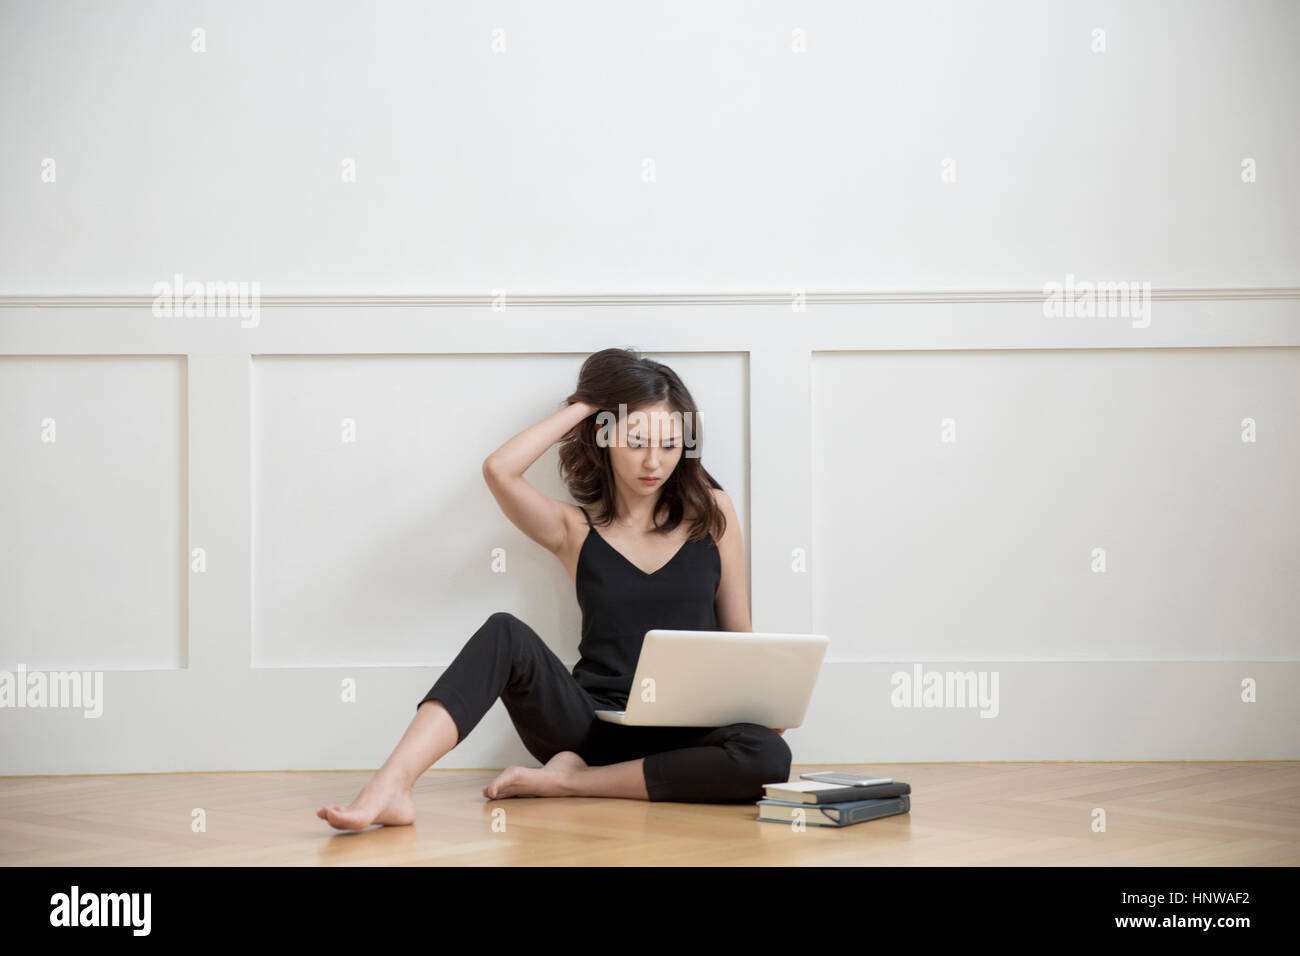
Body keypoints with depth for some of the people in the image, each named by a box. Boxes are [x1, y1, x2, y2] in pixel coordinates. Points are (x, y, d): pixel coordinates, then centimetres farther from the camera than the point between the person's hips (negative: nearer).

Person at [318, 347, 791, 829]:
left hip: (681, 733, 1)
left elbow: (738, 636, 12)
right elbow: (498, 470, -12)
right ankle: (389, 789, -41)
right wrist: (583, 406, 0)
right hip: (591, 722, 0)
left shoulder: (711, 512, 9)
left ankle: (569, 780, -22)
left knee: (769, 756, -33)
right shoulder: (577, 530, 6)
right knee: (506, 634, -28)